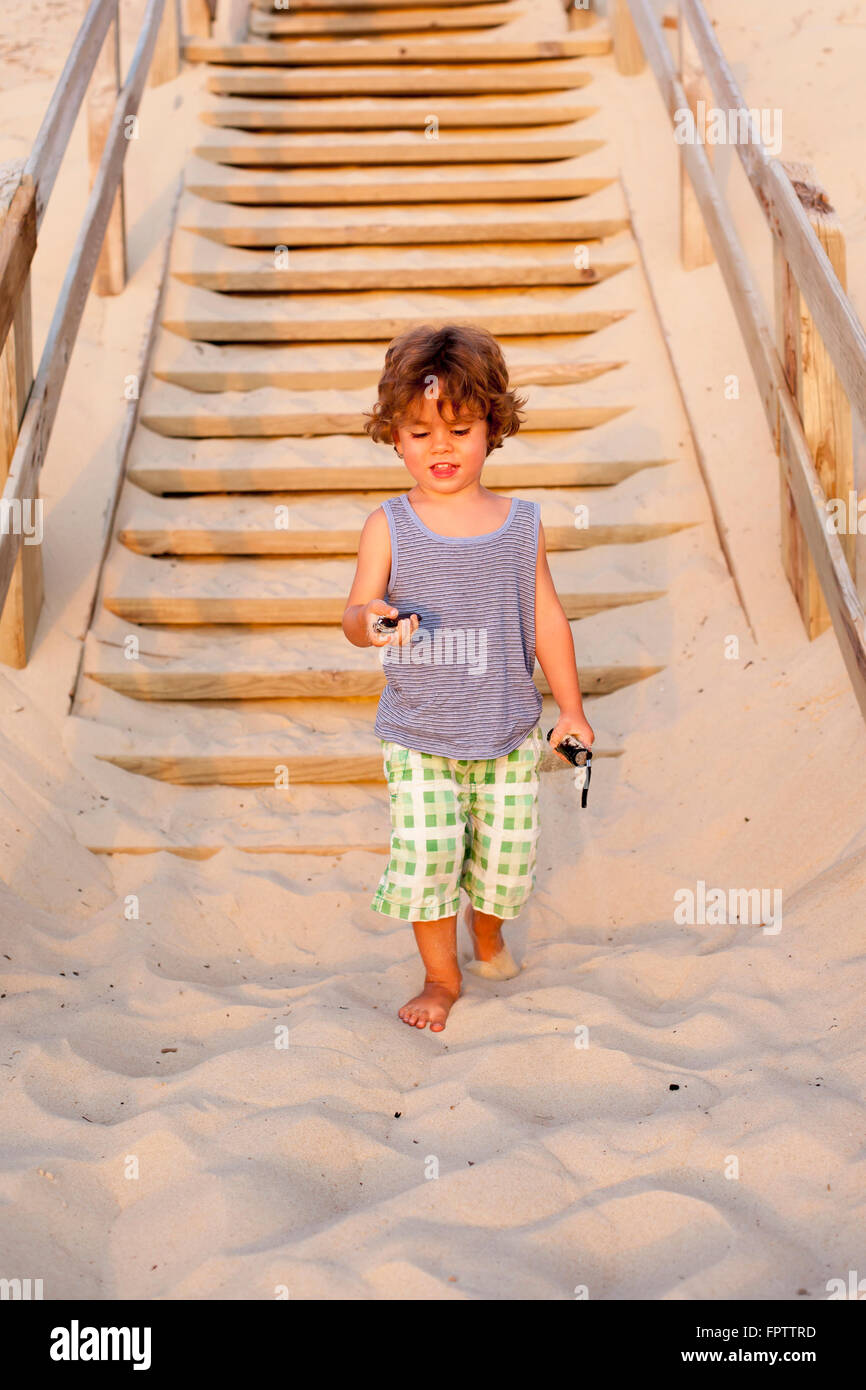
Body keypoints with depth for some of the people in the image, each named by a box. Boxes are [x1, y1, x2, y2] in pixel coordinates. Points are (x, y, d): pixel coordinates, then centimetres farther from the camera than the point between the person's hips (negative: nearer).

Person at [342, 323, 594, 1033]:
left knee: (506, 851, 12)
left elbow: (547, 617, 5)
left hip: (509, 731, 2)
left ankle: (489, 932, 46)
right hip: (419, 738, -1)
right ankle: (442, 973, 25)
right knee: (424, 855, -1)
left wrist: (572, 708, 8)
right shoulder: (390, 525, -7)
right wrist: (370, 622, -34)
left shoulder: (520, 523, -2)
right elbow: (356, 612, -9)